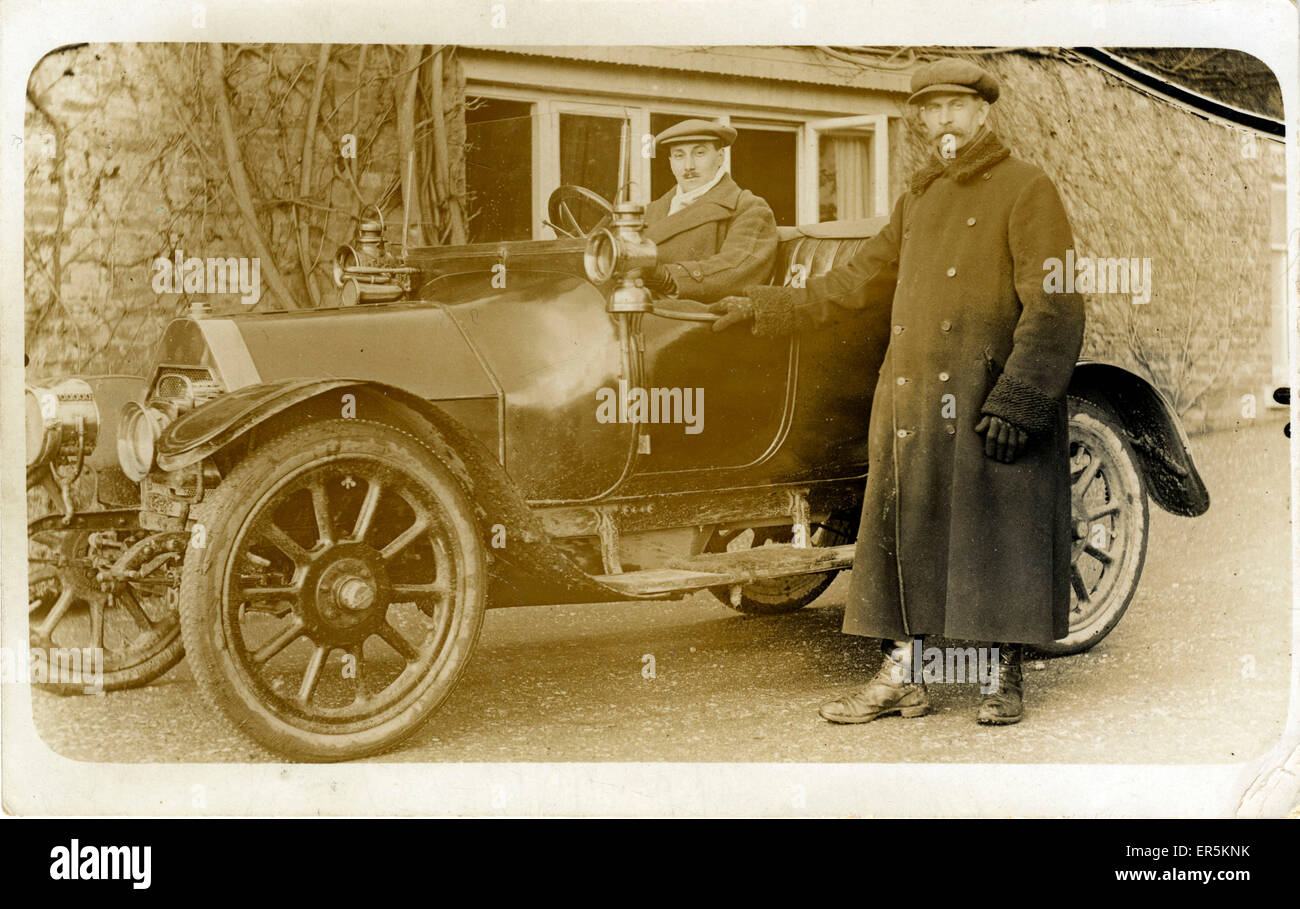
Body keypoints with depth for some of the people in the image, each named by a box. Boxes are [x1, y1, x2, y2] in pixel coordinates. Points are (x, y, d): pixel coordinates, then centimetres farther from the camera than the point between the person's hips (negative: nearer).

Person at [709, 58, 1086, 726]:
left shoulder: (1026, 190, -3)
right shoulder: (918, 200, 19)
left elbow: (1055, 310, -11)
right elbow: (855, 282, 27)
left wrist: (1015, 402, -19)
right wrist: (762, 309, 25)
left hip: (988, 403, -6)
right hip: (910, 405, 7)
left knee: (997, 539, -1)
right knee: (899, 533, 7)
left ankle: (1005, 681, 12)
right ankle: (900, 678, 16)